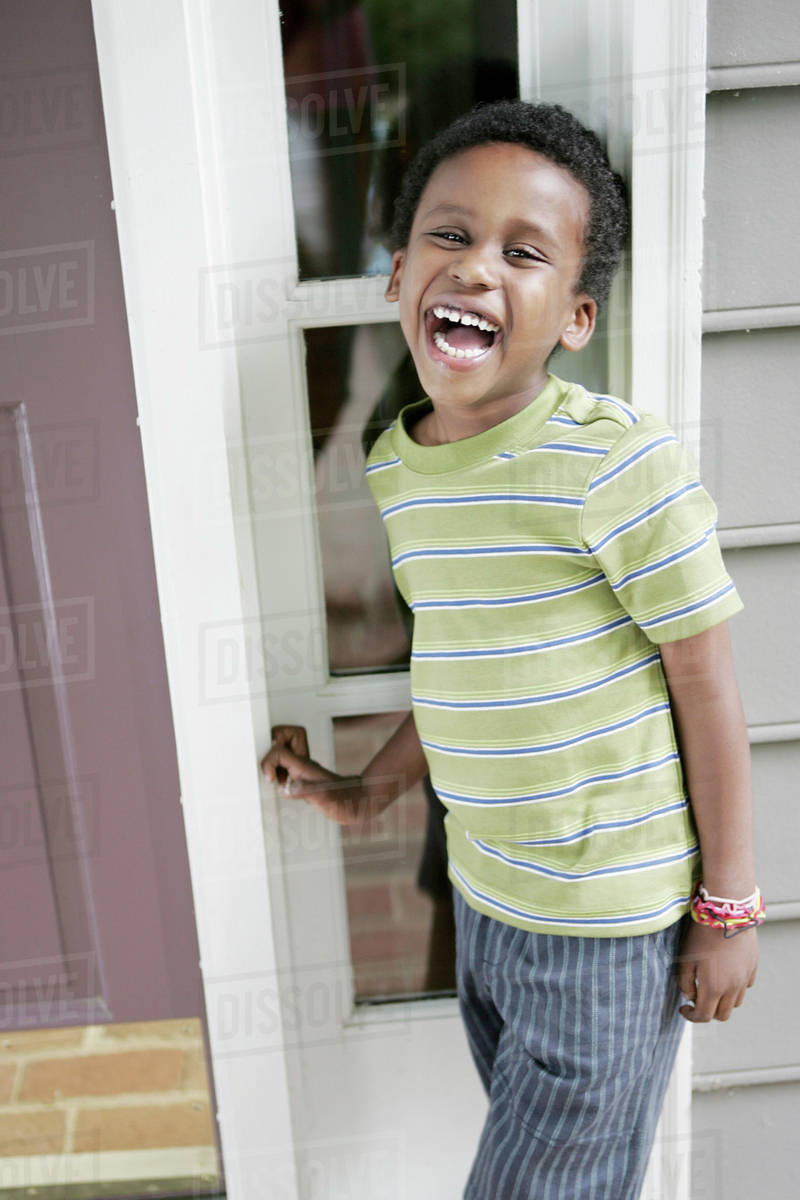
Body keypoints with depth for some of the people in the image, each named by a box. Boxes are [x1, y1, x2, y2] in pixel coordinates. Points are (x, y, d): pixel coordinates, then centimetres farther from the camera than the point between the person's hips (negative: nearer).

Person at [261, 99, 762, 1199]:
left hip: (608, 924, -6)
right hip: (483, 899, 7)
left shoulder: (617, 462, -22)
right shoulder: (394, 467, -1)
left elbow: (704, 681, -15)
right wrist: (369, 791, 12)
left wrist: (727, 905, -9)